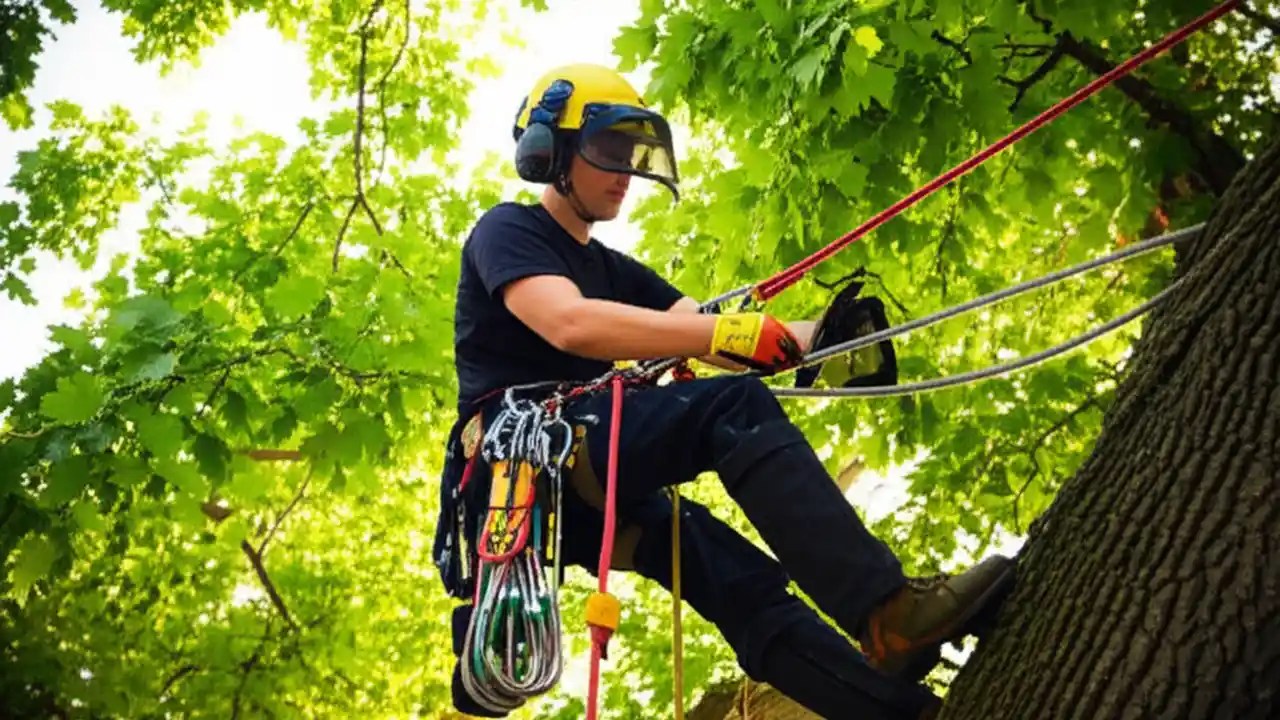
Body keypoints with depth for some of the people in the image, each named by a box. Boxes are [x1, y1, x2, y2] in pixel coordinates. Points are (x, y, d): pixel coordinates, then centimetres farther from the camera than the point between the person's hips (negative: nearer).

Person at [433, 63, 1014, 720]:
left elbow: (698, 332, 8)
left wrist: (815, 336, -12)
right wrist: (731, 332, -30)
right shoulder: (506, 231, 1)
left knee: (746, 585, -8)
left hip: (589, 487, 8)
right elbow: (569, 325, -21)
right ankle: (887, 612, -37)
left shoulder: (613, 271, 26)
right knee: (735, 409, -26)